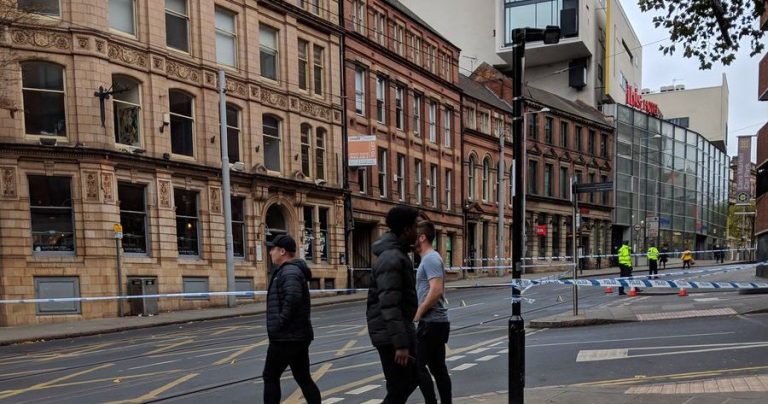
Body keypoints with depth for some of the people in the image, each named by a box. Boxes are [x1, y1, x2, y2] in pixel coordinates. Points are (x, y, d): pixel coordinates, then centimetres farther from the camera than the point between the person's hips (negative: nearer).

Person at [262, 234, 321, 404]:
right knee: (303, 378, 12)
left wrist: (279, 325, -23)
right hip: (299, 336, 10)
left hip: (286, 337, -10)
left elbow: (293, 298, -33)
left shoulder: (289, 272, -16)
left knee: (270, 377, 4)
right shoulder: (293, 269, 15)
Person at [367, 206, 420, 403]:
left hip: (402, 328, 10)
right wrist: (400, 344, -26)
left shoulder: (398, 255, 13)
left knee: (413, 377, 19)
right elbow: (389, 305, -25)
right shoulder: (391, 258, -20)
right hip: (391, 334, -10)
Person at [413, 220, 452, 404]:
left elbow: (436, 290, -25)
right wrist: (420, 312, 18)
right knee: (438, 367, 12)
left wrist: (418, 313, -17)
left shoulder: (431, 259, -15)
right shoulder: (429, 258, 16)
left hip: (431, 323, -10)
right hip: (437, 322, 10)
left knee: (417, 365, -5)